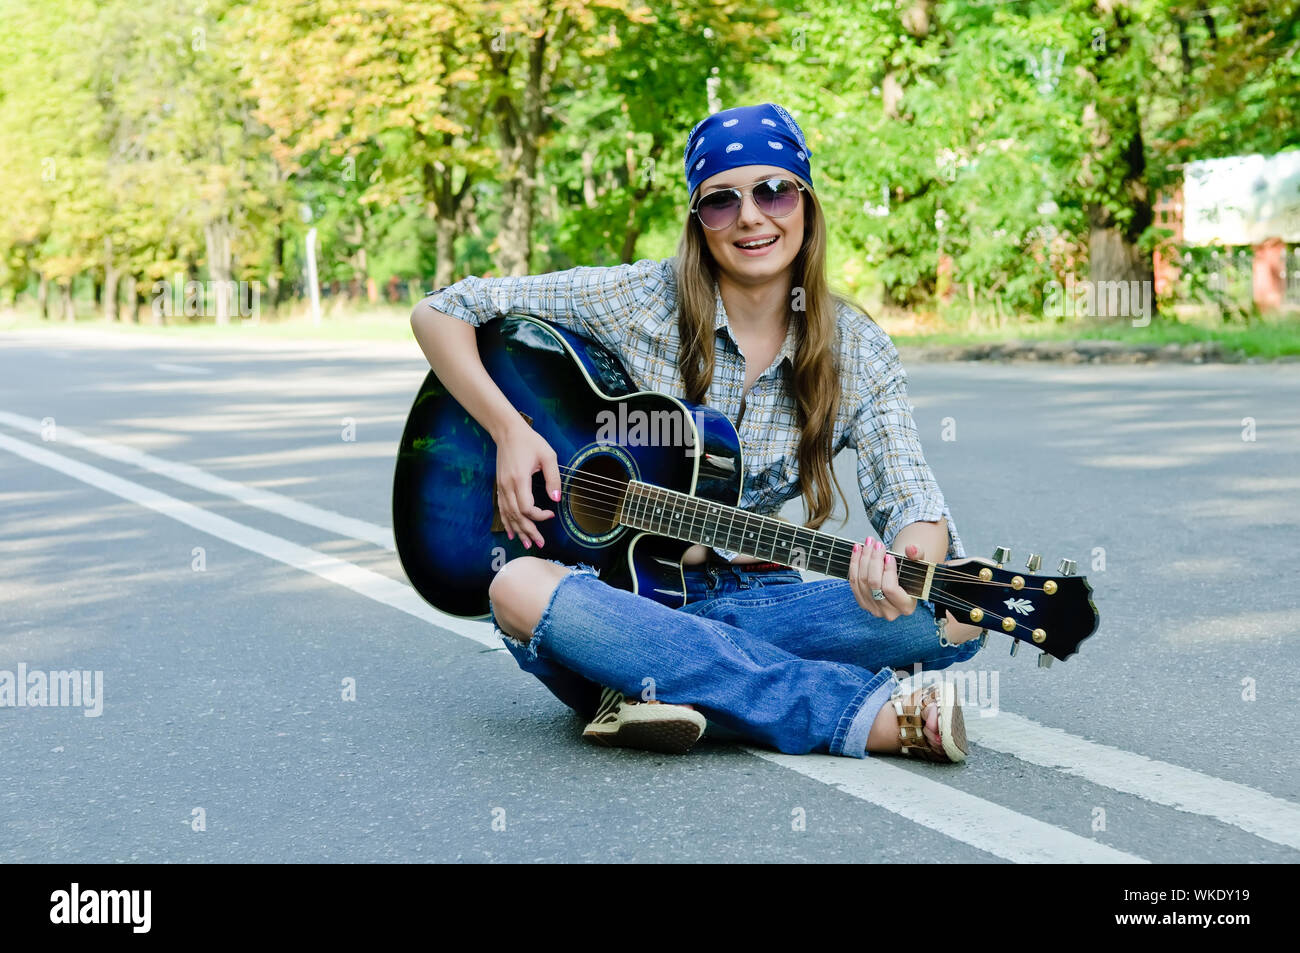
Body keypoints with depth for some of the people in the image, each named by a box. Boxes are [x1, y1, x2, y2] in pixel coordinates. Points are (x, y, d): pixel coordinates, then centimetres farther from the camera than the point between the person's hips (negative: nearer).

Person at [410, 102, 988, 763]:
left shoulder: (857, 354, 0)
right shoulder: (638, 300, -5)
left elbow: (913, 503, -9)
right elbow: (439, 313, -1)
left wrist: (906, 573, -33)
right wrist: (510, 431, -15)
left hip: (752, 598, 1)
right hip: (611, 594, 0)